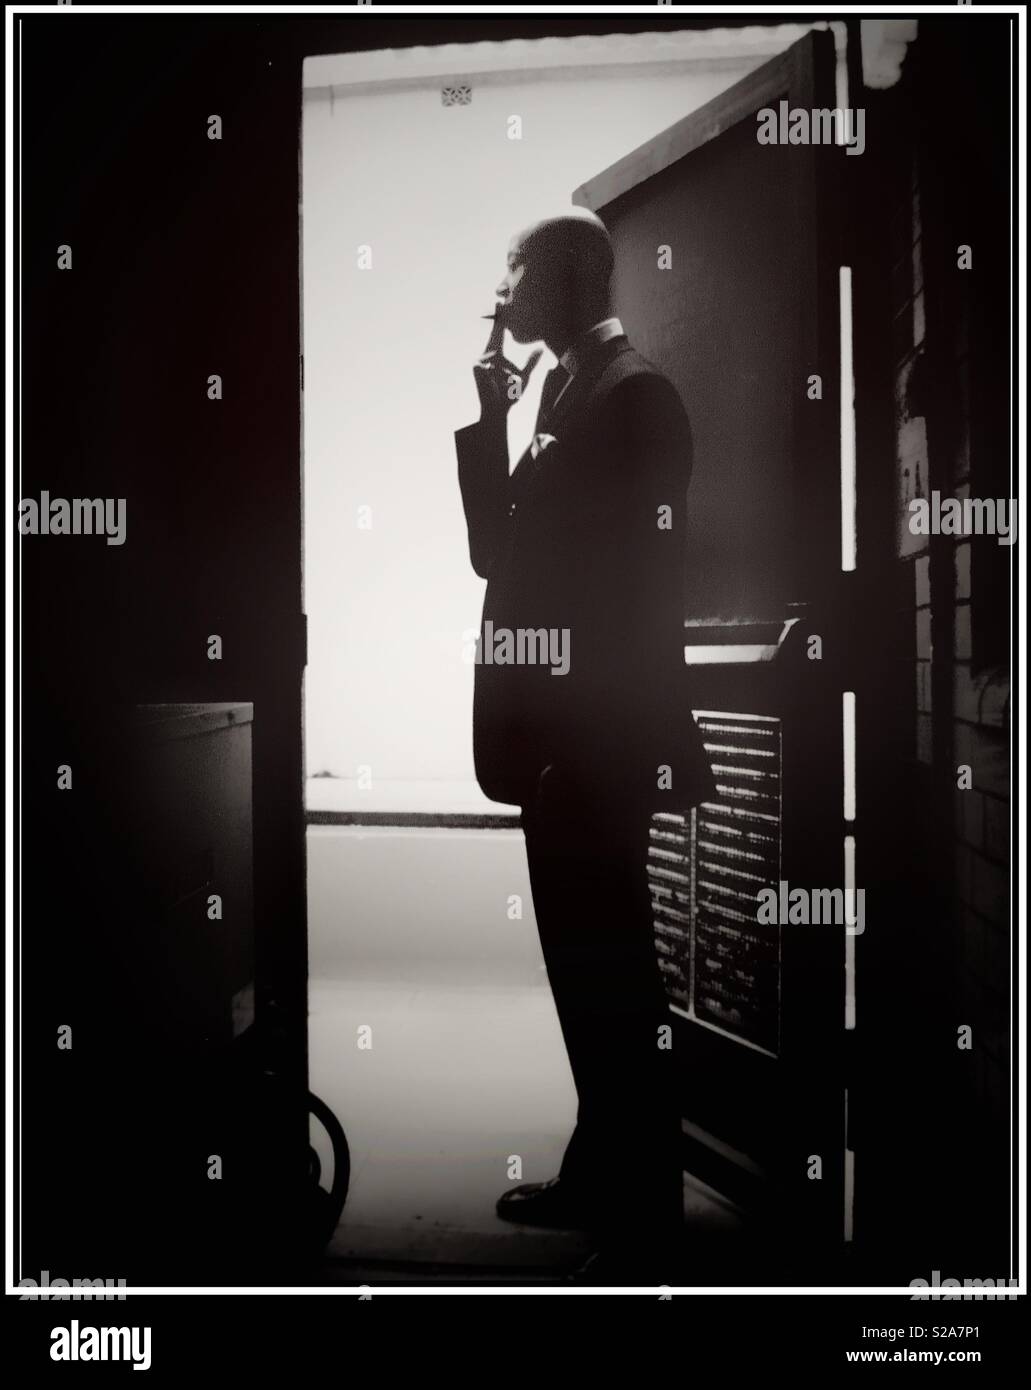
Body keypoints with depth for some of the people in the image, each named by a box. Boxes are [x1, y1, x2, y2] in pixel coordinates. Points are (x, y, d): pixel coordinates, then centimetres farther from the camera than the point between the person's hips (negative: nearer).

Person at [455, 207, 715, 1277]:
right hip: (558, 731, 9)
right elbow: (500, 550, 12)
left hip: (597, 735, -9)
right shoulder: (566, 394, 16)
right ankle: (601, 1173, 30)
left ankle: (642, 1208, 16)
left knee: (609, 966, 0)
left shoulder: (633, 394, -11)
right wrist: (490, 421, 4)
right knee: (585, 959, 16)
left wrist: (590, 729, -17)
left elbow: (641, 580, -17)